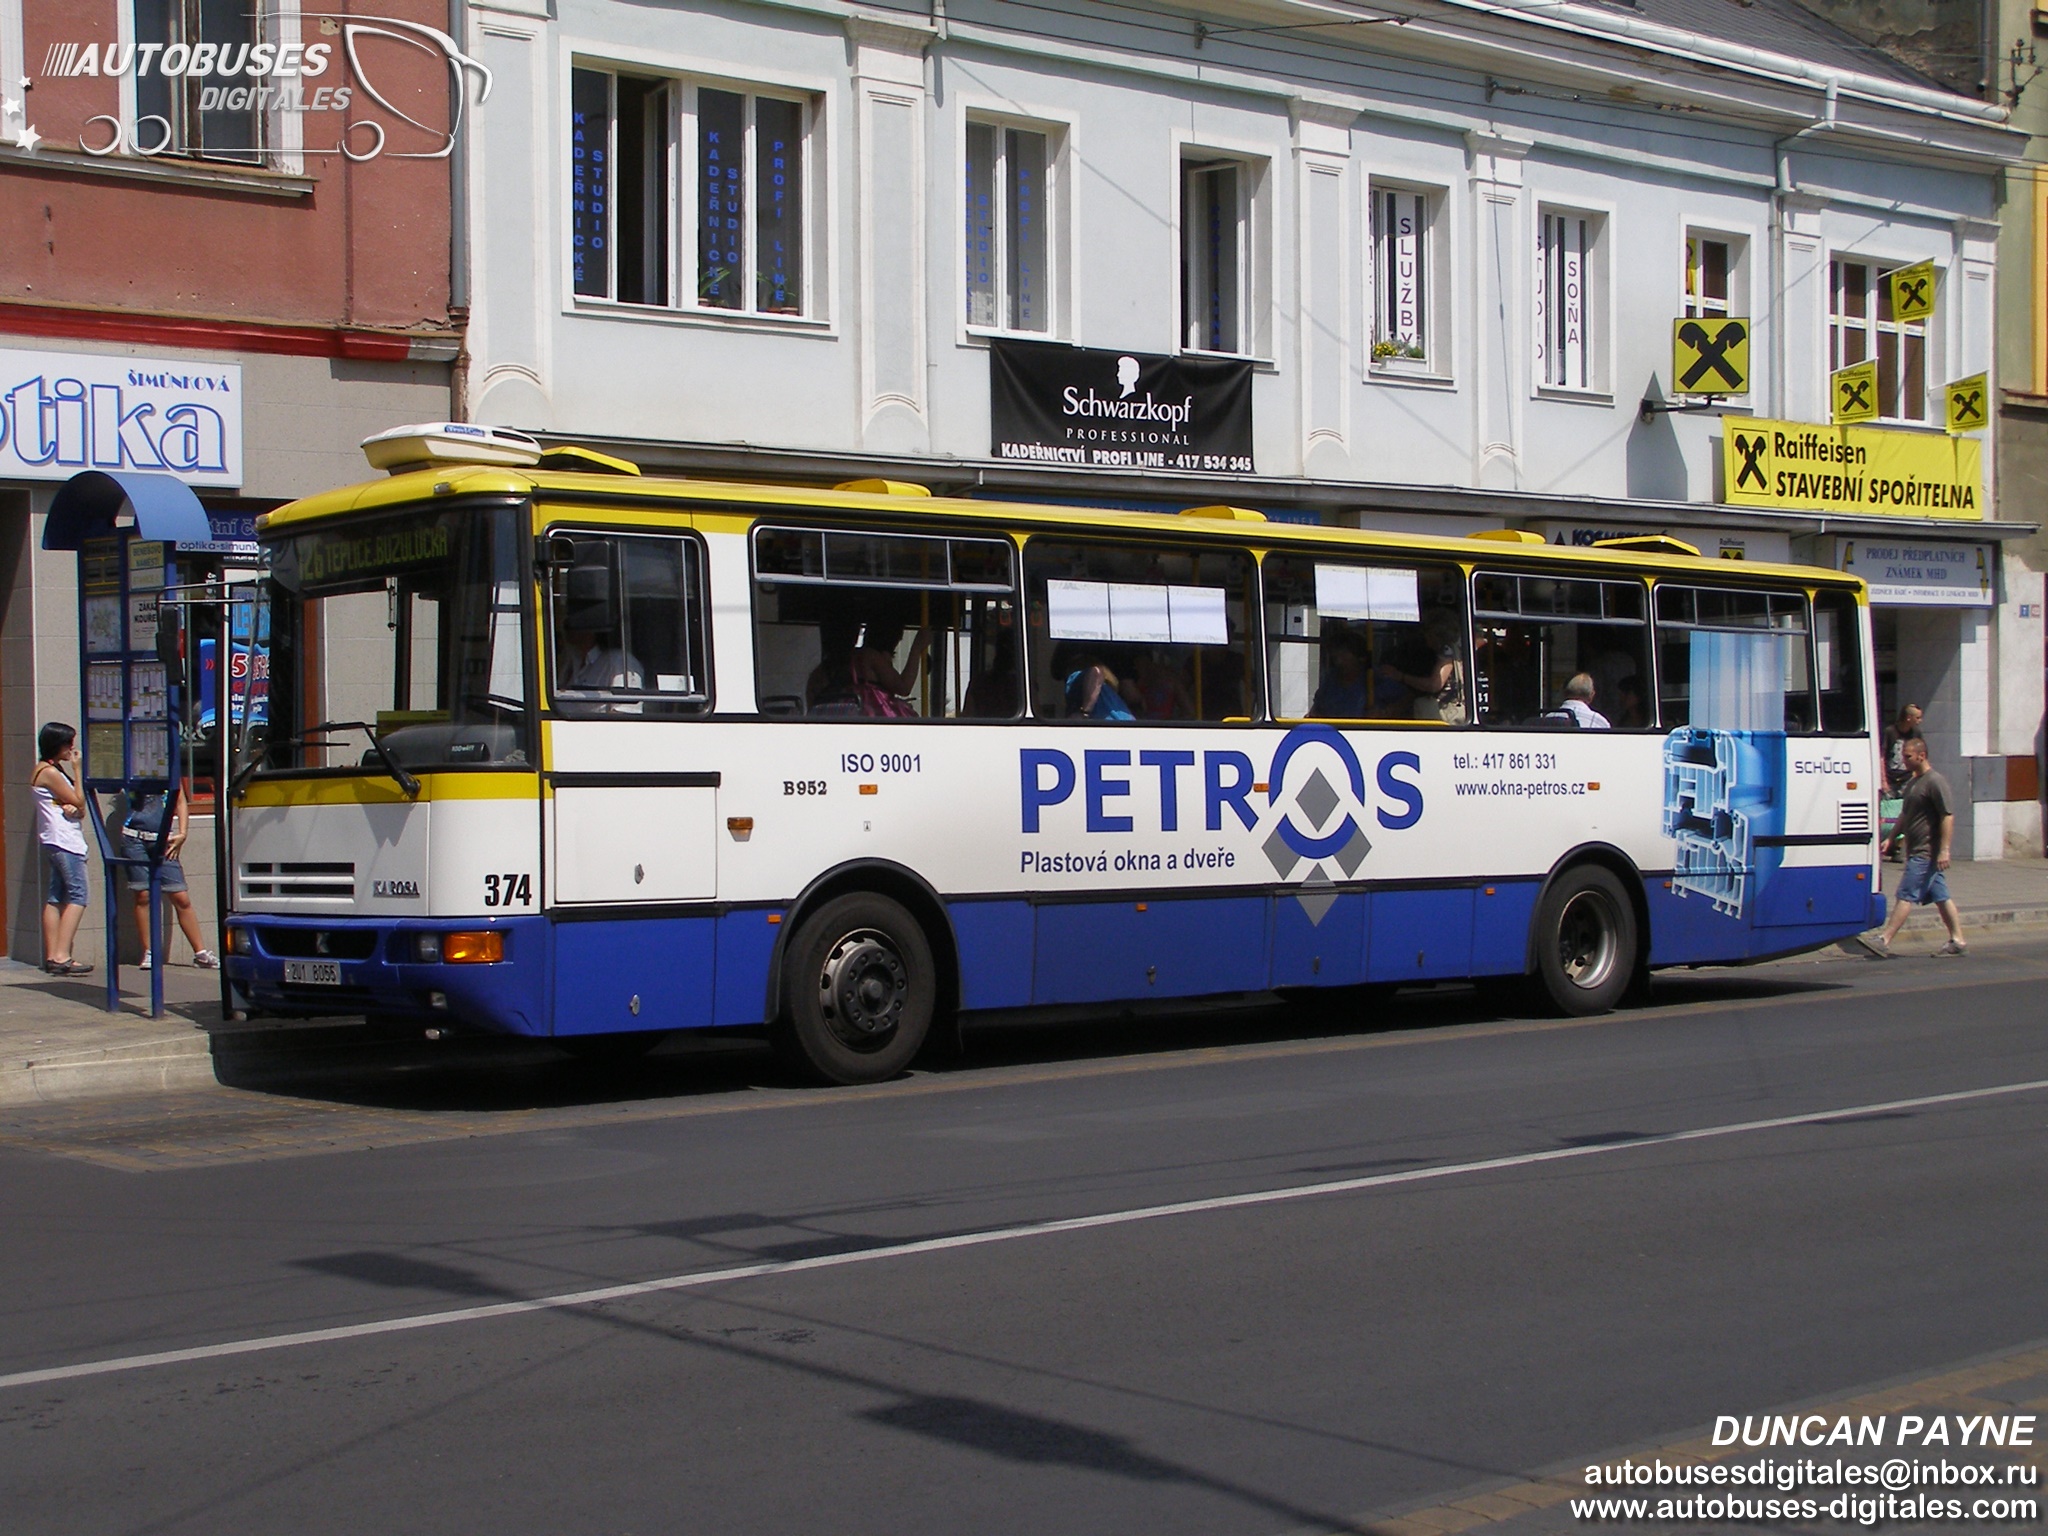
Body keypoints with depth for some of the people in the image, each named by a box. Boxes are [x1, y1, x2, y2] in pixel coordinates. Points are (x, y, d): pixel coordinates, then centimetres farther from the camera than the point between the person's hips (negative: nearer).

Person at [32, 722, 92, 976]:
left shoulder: (54, 770, 18)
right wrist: (77, 769, -5)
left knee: (56, 898, 7)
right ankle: (62, 957, -20)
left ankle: (52, 956, 6)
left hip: (57, 842, 10)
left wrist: (72, 808, -7)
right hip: (63, 841, -10)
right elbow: (79, 801, -9)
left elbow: (78, 808, 17)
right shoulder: (49, 772, -11)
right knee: (77, 896, -14)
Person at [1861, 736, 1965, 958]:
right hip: (1917, 851, 10)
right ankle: (1958, 941, 15)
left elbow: (1948, 816, -19)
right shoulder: (1913, 783, 17)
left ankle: (1884, 942, -14)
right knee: (1941, 897, 11)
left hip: (1926, 853, -10)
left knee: (1905, 896, -11)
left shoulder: (1935, 782, -14)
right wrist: (1891, 838, 20)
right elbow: (1905, 815, 28)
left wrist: (1944, 850, -23)